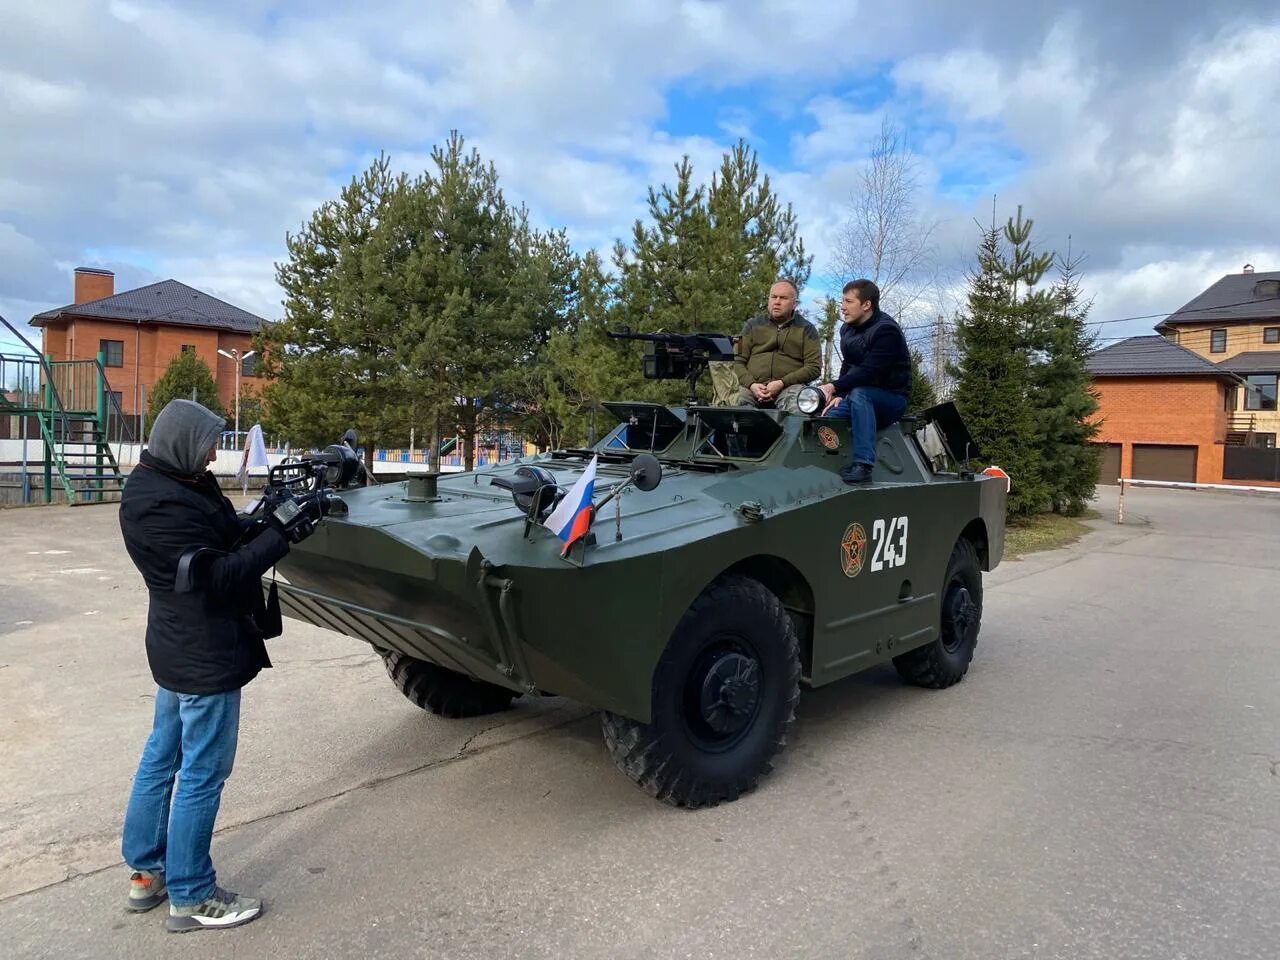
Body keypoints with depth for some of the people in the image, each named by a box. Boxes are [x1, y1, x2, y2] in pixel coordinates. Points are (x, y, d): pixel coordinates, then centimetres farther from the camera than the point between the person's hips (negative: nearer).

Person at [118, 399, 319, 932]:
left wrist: (270, 518, -7)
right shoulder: (158, 505, -23)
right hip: (205, 656, -11)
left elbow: (227, 532, 7)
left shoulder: (168, 484, 7)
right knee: (202, 773, 2)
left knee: (162, 757, 19)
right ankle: (191, 898, 16)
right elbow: (216, 575, -24)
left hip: (181, 648, 11)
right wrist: (282, 536, -24)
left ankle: (146, 872, 35)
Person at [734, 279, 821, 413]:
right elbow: (738, 361, 12)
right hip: (753, 387, 1)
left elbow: (814, 367, 3)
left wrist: (782, 383, -11)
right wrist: (751, 384, -9)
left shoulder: (806, 329, 15)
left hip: (789, 387, -1)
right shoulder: (753, 325, 20)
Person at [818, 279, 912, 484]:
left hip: (892, 398, -7)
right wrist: (839, 395, -2)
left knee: (858, 394, -37)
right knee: (825, 417, -16)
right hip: (862, 396, 7)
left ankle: (863, 465, -43)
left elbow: (870, 371, -26)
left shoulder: (886, 330, -16)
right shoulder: (847, 329, 10)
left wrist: (835, 387, -32)